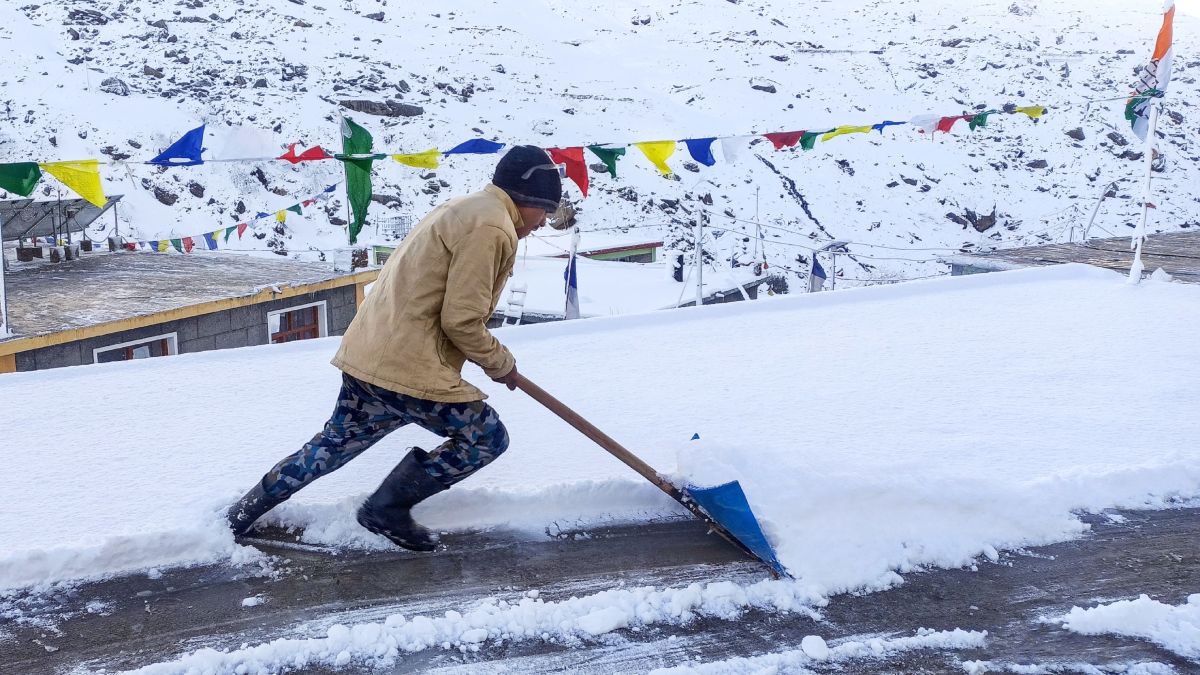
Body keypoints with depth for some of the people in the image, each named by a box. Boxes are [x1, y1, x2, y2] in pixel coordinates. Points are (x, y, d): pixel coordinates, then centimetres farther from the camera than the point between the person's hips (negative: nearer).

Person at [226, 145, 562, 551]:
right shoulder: (491, 226, -13)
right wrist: (501, 364, -1)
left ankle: (242, 514, 32)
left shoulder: (465, 210, 20)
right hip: (409, 369, -10)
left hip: (369, 351, 10)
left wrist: (492, 356, 26)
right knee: (487, 437, 3)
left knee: (335, 445, 24)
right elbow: (460, 320, -17)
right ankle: (388, 509, 8)